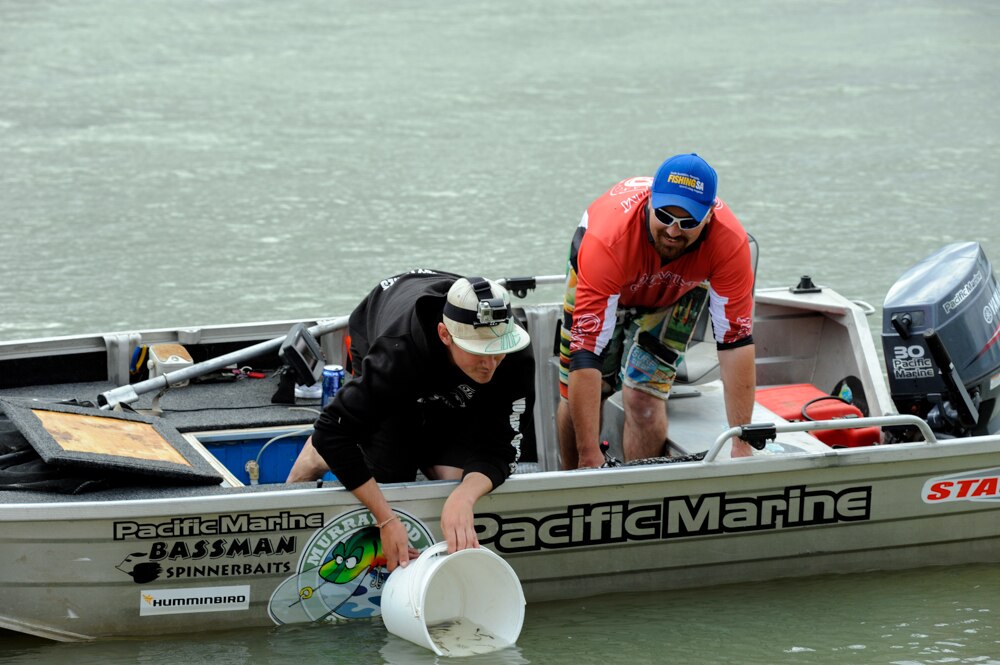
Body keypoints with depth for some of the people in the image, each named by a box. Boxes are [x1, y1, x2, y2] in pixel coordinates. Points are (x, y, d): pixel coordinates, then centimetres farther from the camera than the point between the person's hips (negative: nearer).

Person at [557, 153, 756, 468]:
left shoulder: (730, 241, -39)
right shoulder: (607, 239, -45)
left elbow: (735, 340, -32)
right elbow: (587, 349, -45)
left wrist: (741, 445, -34)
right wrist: (590, 455, -46)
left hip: (679, 289, 1)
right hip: (609, 279, -1)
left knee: (643, 399, -16)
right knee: (578, 397, -2)